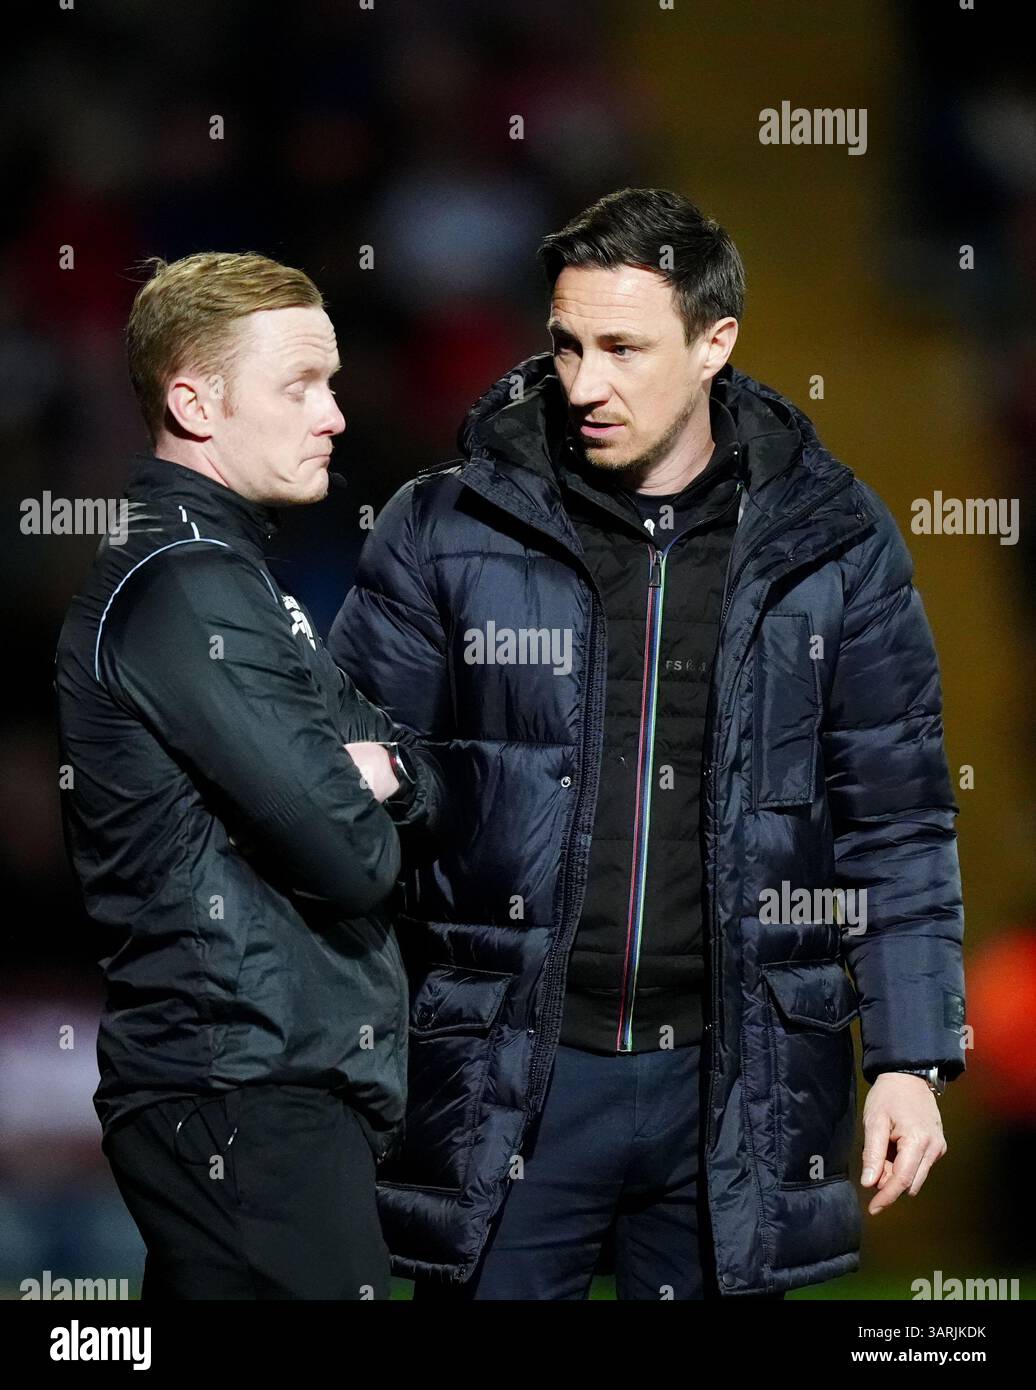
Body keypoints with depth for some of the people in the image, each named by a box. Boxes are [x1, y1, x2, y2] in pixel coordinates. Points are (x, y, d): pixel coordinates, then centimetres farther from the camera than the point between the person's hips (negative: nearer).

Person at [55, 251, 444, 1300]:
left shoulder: (214, 570, 19)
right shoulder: (186, 591, -14)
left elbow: (424, 795, 15)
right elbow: (352, 856, -20)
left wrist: (383, 775, -7)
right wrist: (367, 805, 3)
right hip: (250, 1100, -10)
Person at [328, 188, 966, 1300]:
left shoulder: (831, 543, 3)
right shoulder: (444, 533, -1)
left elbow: (896, 820, 7)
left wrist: (912, 1059, 2)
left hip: (737, 1083, 1)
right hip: (505, 1081, -1)